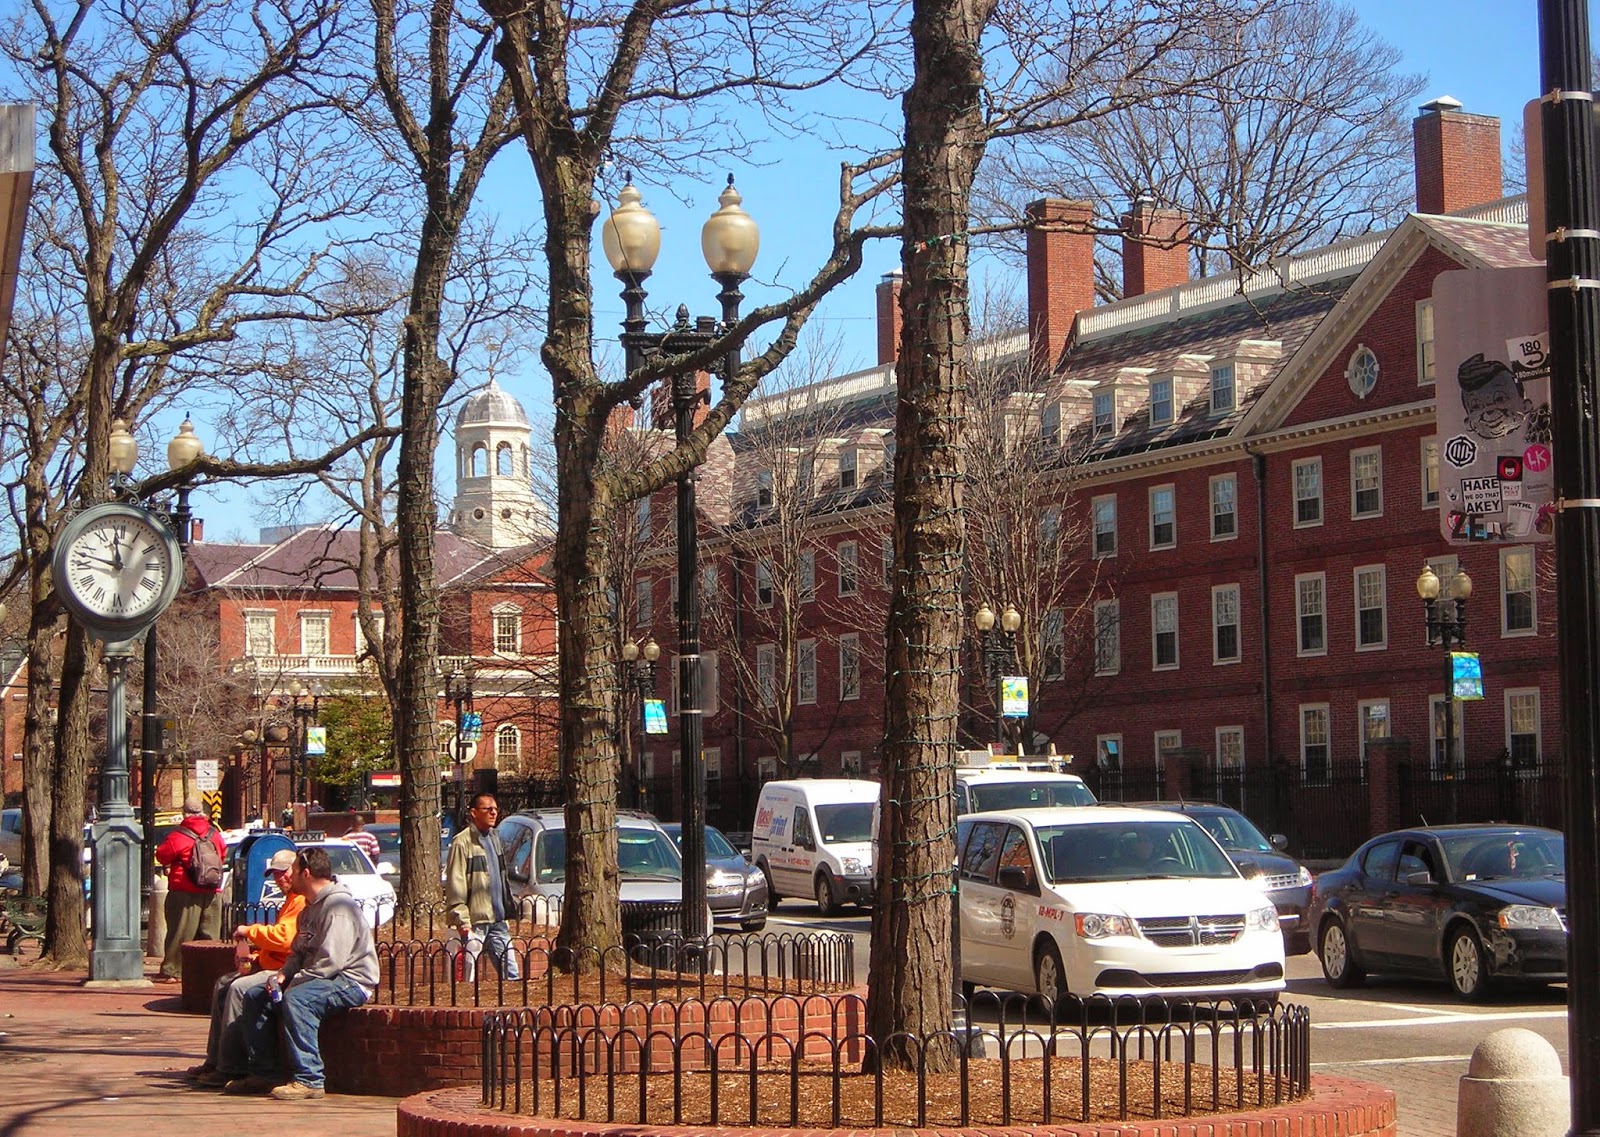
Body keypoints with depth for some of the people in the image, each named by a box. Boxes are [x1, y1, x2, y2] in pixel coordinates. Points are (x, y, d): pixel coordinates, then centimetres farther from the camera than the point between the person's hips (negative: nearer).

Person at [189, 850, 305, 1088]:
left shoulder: (303, 901, -16)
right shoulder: (292, 900, 22)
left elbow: (283, 937, -27)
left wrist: (250, 931, -12)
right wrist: (254, 956, 8)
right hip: (271, 966, 12)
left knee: (240, 988, -27)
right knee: (223, 985, 16)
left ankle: (231, 1068, -25)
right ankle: (215, 1060, 17)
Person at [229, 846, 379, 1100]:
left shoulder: (338, 905, -17)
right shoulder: (310, 909, 17)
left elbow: (331, 960, -25)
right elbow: (298, 952, 20)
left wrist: (295, 981, -19)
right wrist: (283, 974, -1)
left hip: (352, 981, -11)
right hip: (313, 979, 11)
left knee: (296, 999, -36)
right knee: (255, 997, 4)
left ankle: (308, 1079, -35)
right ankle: (264, 1073, 5)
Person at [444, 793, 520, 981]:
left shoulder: (495, 838, 15)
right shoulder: (463, 842, -10)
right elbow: (455, 885, -14)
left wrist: (508, 906, 17)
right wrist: (463, 921, -17)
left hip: (497, 919, 8)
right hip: (475, 921, -8)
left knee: (511, 972, 6)